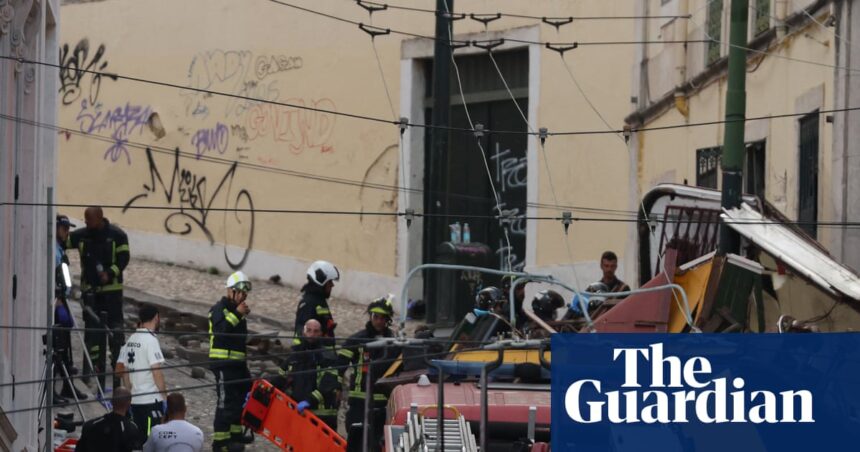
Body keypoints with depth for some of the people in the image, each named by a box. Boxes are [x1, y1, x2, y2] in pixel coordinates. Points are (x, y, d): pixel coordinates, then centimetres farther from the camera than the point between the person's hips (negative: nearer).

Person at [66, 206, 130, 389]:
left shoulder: (117, 235, -6)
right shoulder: (81, 235, 3)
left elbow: (124, 258, -6)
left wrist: (110, 274, -19)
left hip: (111, 288, -3)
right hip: (90, 289, 4)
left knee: (115, 327, -3)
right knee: (93, 328, 6)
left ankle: (118, 366, 4)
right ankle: (96, 367, 13)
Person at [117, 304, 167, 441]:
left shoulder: (131, 340, 10)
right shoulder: (150, 340, -13)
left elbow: (120, 368, 16)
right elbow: (157, 372, -17)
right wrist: (165, 397, -12)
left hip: (135, 399, 8)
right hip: (151, 399, -8)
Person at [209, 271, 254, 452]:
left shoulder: (235, 309, 19)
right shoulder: (219, 309, -8)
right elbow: (220, 330, -28)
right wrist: (238, 314, -28)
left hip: (237, 362, 10)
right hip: (223, 364, -10)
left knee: (243, 396, 17)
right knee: (226, 401, -12)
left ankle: (236, 433, 31)